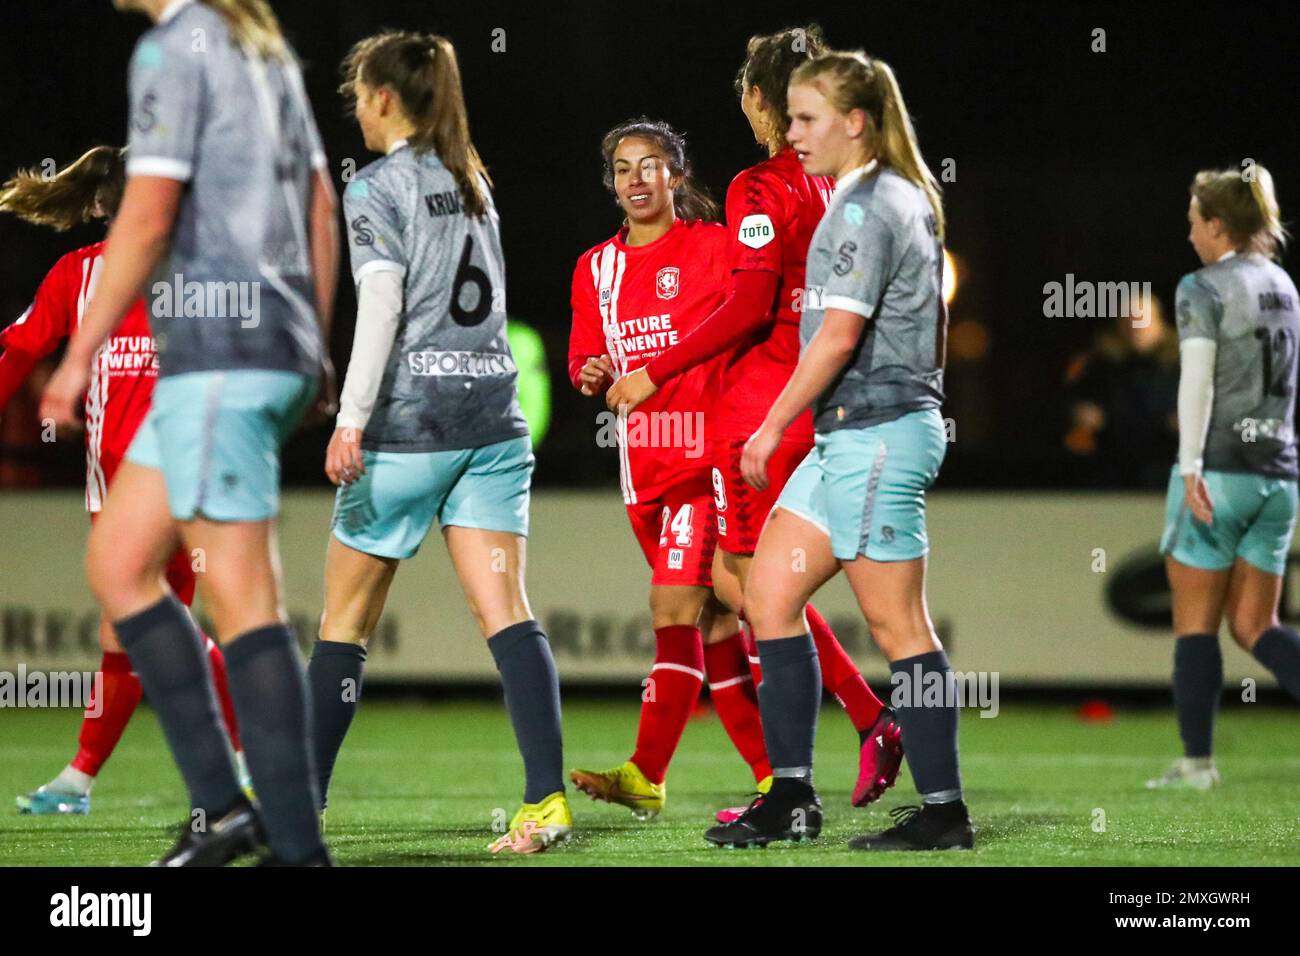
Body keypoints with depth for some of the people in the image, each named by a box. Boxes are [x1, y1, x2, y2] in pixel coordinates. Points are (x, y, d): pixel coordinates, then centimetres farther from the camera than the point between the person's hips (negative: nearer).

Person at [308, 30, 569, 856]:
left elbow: (380, 309, -15)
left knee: (346, 618, 5)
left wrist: (350, 421, -16)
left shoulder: (376, 188, -5)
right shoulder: (473, 181, 16)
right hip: (492, 415, 6)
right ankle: (547, 798, -16)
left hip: (409, 423, -6)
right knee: (505, 610, -4)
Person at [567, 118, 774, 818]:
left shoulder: (714, 247, -3)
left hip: (707, 449, -6)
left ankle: (647, 775, -16)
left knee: (674, 606, -14)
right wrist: (592, 374, -5)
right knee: (713, 617, 9)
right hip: (643, 462, 6)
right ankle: (773, 773, 15)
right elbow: (584, 359, 17)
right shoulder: (595, 268, 12)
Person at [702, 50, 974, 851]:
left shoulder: (864, 207, -14)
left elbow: (839, 334, -19)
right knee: (770, 594, 9)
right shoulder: (903, 199, 16)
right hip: (851, 438, 10)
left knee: (897, 625, -4)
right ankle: (792, 799, 10)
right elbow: (931, 326, 21)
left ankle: (944, 811, 2)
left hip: (874, 436, -10)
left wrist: (773, 426, -12)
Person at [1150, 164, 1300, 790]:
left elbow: (1197, 378, -17)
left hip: (1218, 471, -6)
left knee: (1195, 622, 3)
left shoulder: (1203, 288, -7)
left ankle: (1196, 760, 3)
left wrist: (1191, 467, -22)